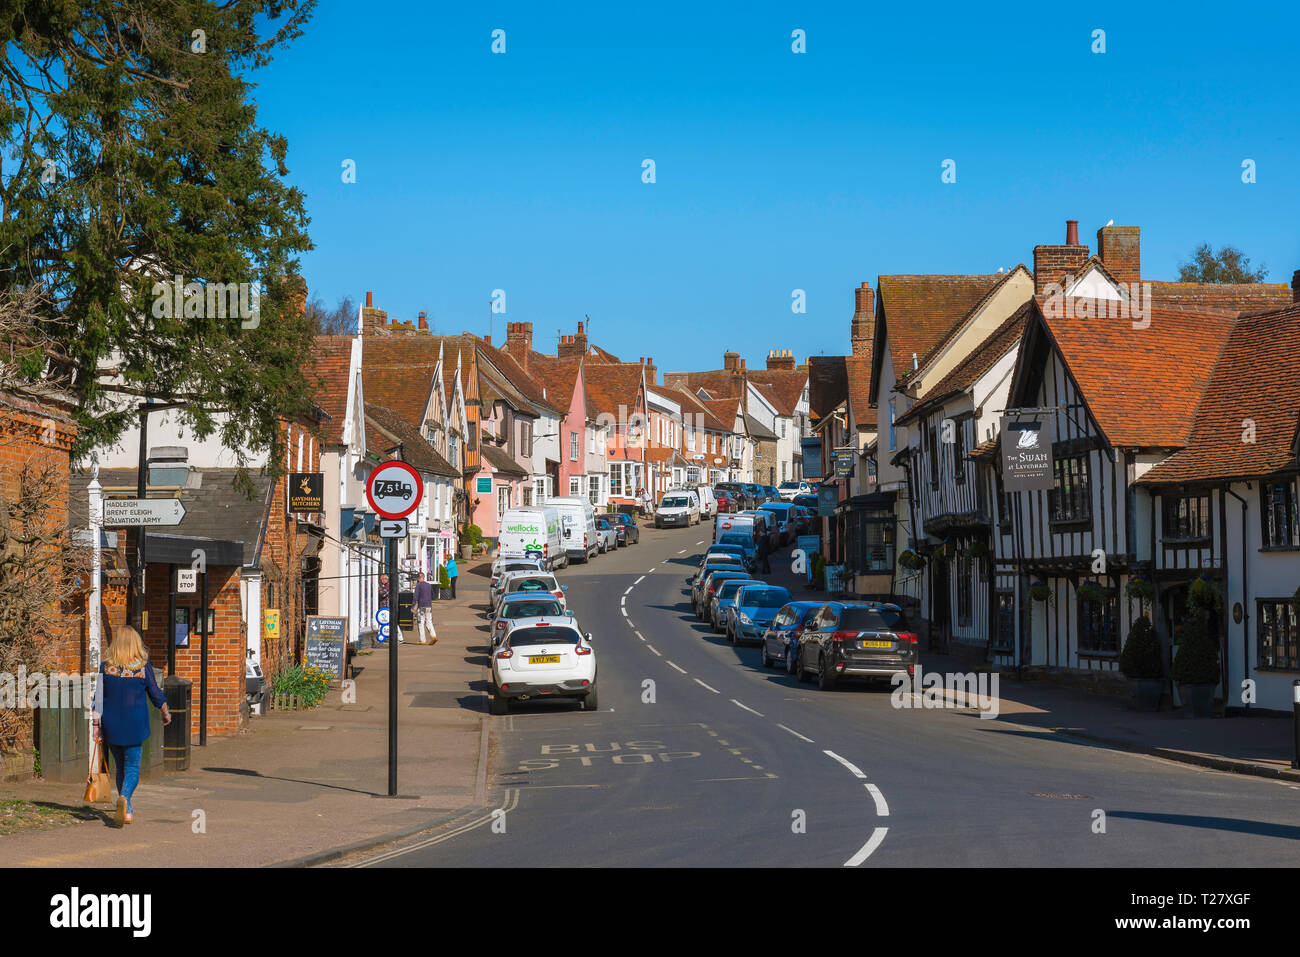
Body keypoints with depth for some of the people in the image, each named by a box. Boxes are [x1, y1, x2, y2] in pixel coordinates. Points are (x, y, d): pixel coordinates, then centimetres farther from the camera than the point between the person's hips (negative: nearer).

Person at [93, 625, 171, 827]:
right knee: (132, 767, 1)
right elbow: (156, 695, 3)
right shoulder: (143, 667, -5)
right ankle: (124, 797, -27)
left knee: (120, 767, 15)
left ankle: (127, 812, 20)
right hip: (136, 725, -2)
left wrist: (96, 725, 1)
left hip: (111, 725, 2)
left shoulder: (106, 666, -3)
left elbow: (99, 697, -3)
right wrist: (166, 713, 21)